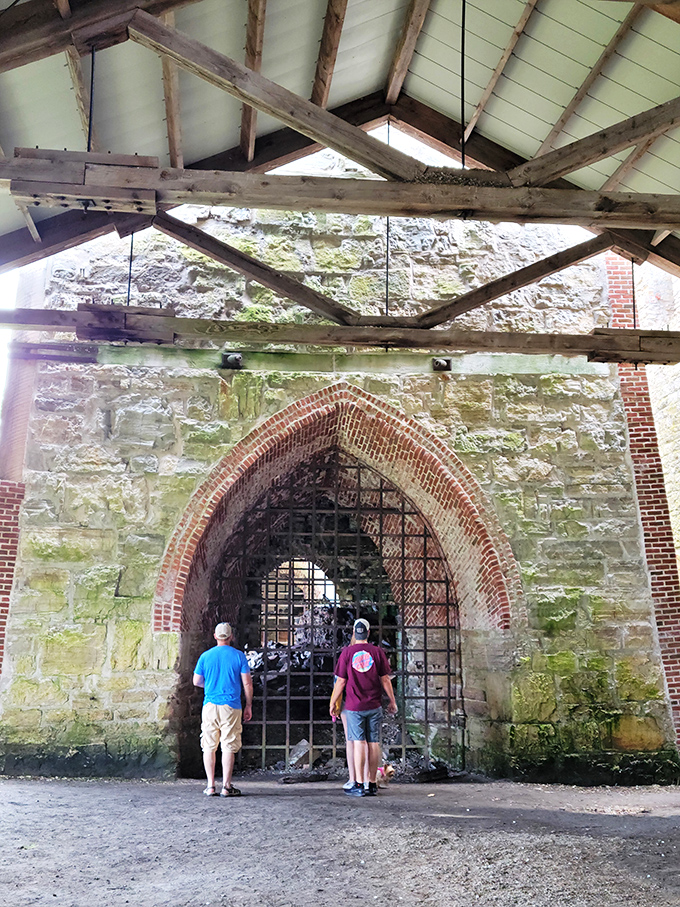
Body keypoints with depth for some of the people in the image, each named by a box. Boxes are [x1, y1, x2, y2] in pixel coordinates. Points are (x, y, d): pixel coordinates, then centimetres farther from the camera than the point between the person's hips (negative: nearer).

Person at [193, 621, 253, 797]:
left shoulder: (205, 656, 3)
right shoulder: (238, 656, -1)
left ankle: (210, 786, 11)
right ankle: (226, 786, 3)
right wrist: (249, 706, 7)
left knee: (209, 747, 10)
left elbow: (196, 682, 10)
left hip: (210, 706, 2)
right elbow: (247, 683, -2)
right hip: (231, 707, -2)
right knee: (229, 747, 3)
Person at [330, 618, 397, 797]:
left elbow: (340, 681, -2)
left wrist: (333, 703, 9)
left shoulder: (347, 653, -3)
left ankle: (359, 785, -2)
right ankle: (372, 784, 12)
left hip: (354, 706, -1)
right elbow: (385, 679, 3)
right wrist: (392, 702, 13)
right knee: (374, 743, 6)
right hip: (374, 706, 2)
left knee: (358, 742, 0)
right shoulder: (378, 652, 0)